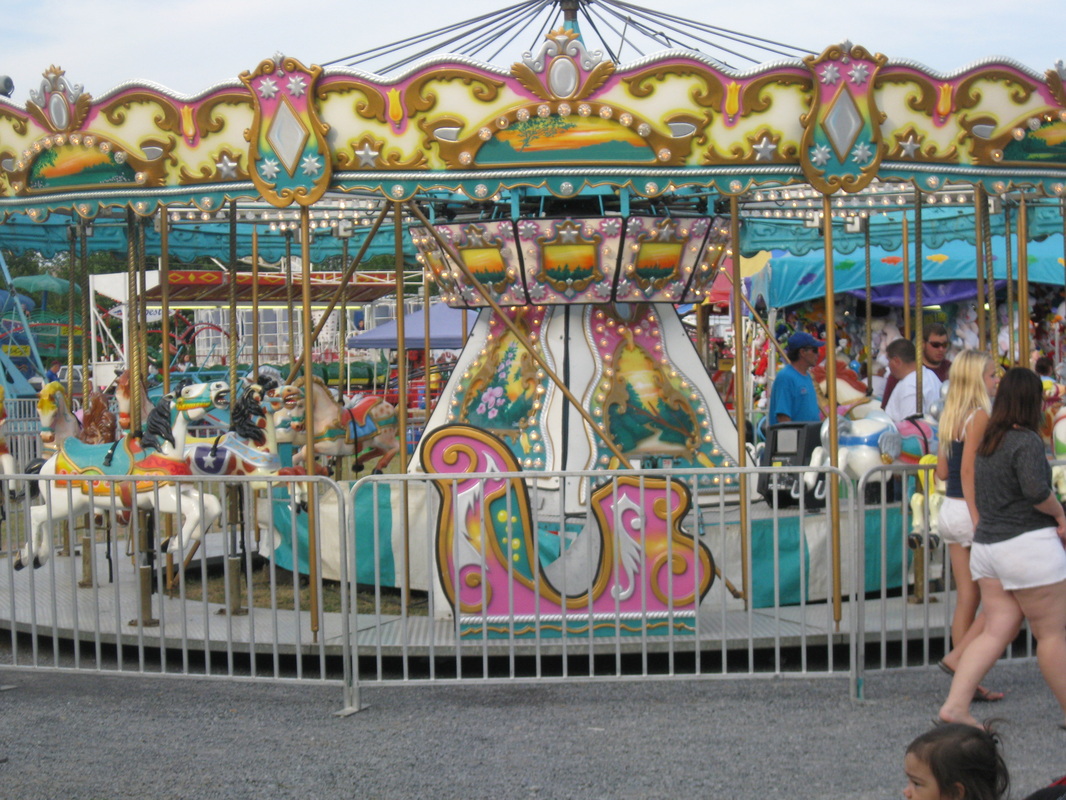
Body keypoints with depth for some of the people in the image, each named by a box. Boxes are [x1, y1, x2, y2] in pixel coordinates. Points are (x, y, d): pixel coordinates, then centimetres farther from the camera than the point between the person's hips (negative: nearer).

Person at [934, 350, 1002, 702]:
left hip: (950, 511, 8)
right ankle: (958, 657, -3)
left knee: (967, 598, 10)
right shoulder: (980, 416, -13)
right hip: (972, 511, -8)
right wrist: (979, 519, -21)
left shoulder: (951, 417, 12)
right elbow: (968, 470, -20)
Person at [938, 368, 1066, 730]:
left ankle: (955, 704, 0)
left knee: (996, 630, 8)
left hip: (987, 543, 8)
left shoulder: (987, 441, 11)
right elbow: (1037, 490, -27)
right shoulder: (1027, 441, -13)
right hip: (1028, 544, -8)